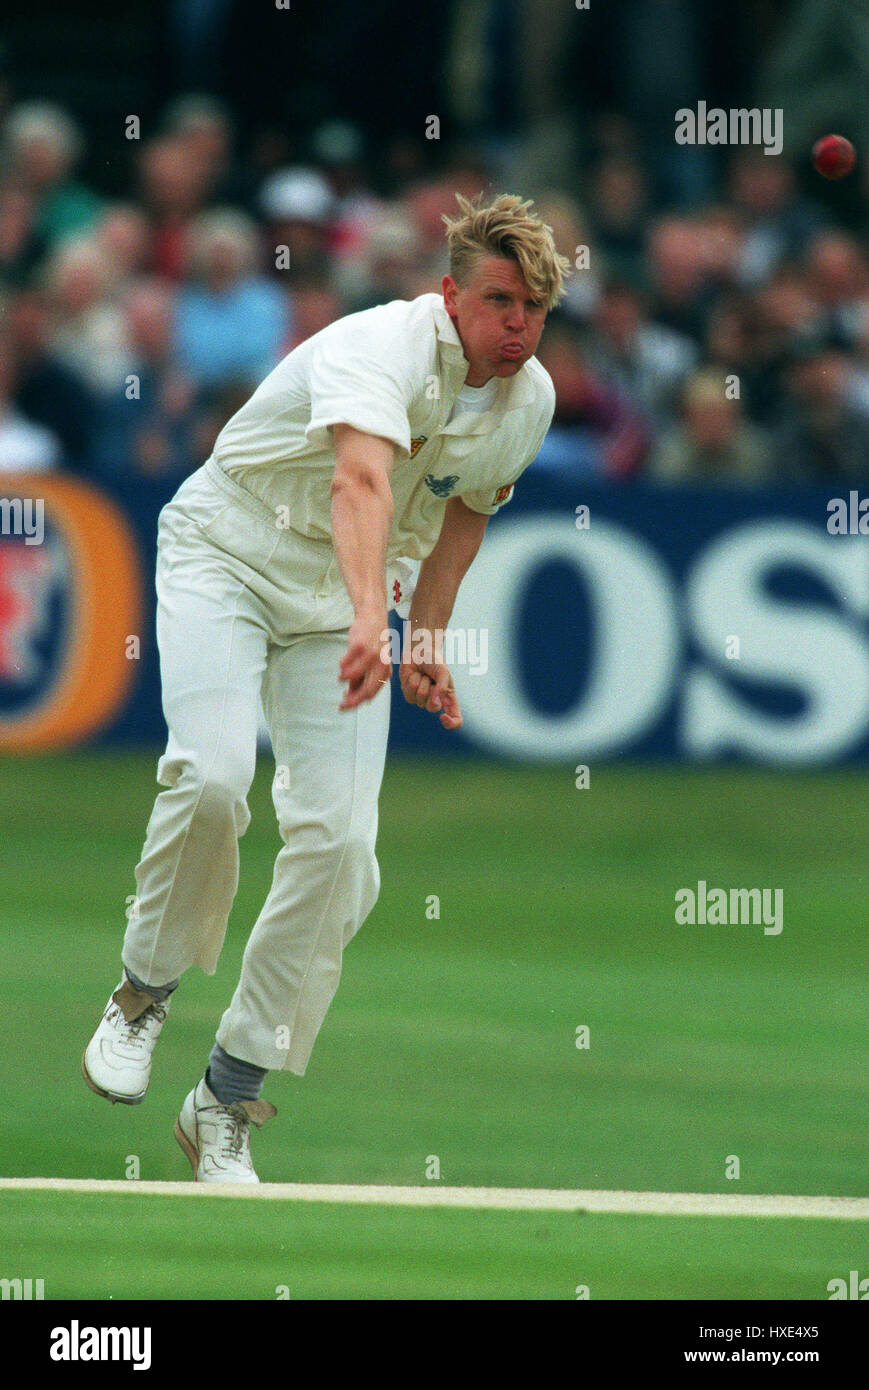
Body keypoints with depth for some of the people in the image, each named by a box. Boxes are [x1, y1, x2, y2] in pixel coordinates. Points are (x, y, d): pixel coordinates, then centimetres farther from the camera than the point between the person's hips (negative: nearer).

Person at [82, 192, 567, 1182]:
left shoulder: (529, 402, -4)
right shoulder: (382, 349, -28)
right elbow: (361, 479, -47)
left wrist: (427, 636, 14)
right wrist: (369, 619, -62)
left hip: (346, 596, 5)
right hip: (227, 554, -5)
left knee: (339, 840, -10)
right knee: (212, 776, -28)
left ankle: (225, 1103, -2)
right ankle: (143, 993, 0)